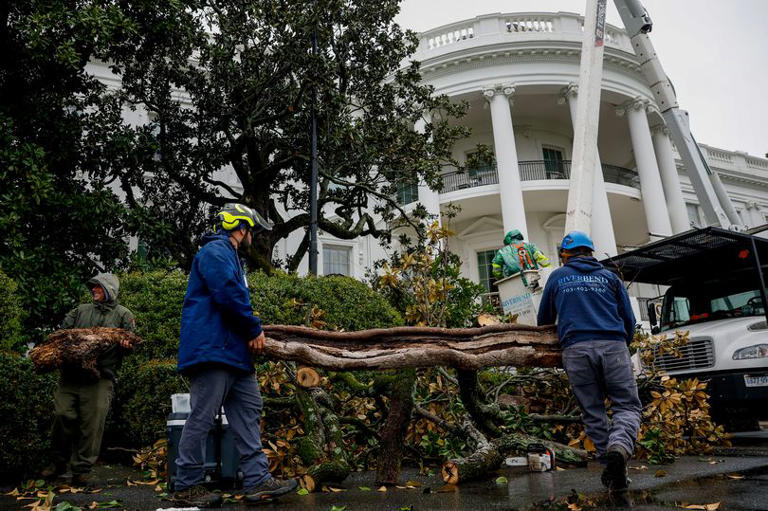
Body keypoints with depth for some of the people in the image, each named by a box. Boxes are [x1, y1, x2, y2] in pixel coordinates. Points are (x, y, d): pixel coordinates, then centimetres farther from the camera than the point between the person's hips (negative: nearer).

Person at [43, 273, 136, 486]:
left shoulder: (123, 314, 12)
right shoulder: (81, 310, 23)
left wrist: (127, 343, -22)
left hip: (100, 378, -3)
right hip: (70, 373, 3)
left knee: (92, 424, -6)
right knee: (63, 415, -1)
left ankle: (82, 470, 5)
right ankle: (59, 462, 20)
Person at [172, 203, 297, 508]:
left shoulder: (229, 256, 26)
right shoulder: (215, 251, -7)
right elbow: (228, 294, -20)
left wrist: (252, 333, 13)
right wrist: (255, 329, -10)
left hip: (234, 351, 11)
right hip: (212, 348, -11)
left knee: (248, 411, 6)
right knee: (202, 418, -3)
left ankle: (257, 480, 9)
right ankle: (186, 486, 9)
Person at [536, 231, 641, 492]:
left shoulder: (557, 277, 19)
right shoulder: (610, 277, 19)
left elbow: (544, 319, 26)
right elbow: (629, 319, 19)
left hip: (575, 349, 0)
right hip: (612, 345, 0)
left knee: (592, 411, 9)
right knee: (627, 405, 2)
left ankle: (611, 467, 5)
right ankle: (619, 447, -25)